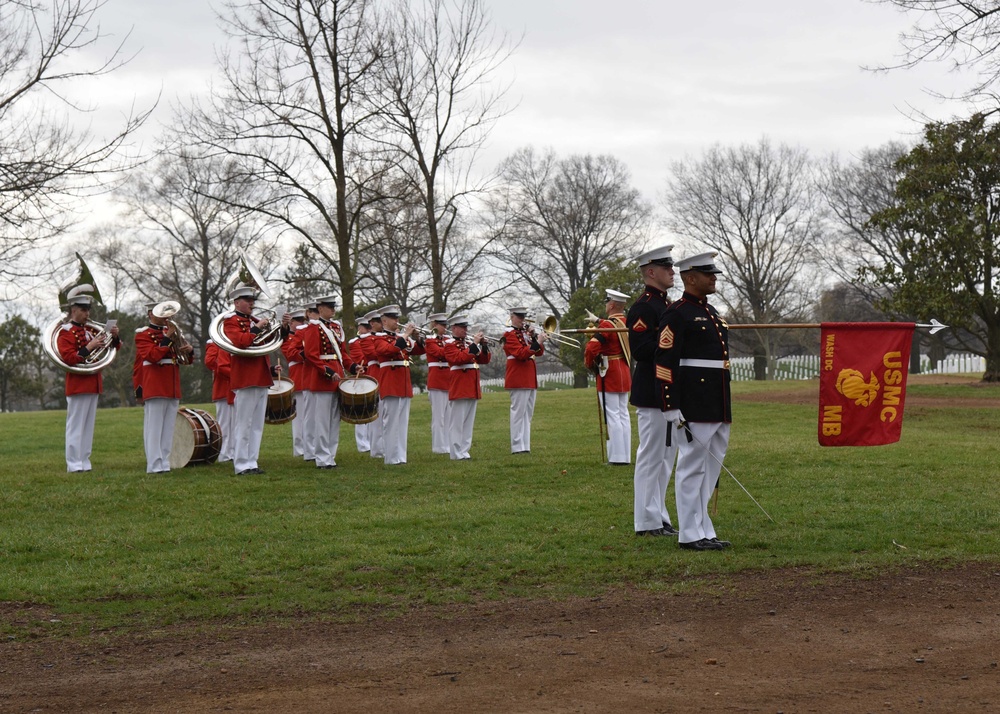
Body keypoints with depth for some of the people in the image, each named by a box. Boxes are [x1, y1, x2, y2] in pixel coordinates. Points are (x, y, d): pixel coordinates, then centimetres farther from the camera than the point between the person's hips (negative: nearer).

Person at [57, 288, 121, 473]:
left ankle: (85, 462, 12)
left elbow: (111, 348, 20)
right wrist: (89, 347, -25)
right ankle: (74, 464, -6)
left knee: (88, 425, 9)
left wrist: (114, 337, -1)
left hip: (94, 384, 8)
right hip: (78, 385, -8)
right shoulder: (65, 332, -7)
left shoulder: (90, 330, 17)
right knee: (76, 425, -6)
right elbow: (68, 358, -18)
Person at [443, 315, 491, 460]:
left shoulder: (469, 343, 19)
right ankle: (457, 453, -4)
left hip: (472, 389, 8)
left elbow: (484, 360, 15)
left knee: (469, 421, 8)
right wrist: (474, 344, -21)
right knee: (457, 421, -6)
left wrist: (484, 345, -1)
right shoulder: (450, 344, -4)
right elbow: (459, 358, -22)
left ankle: (464, 451, 13)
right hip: (459, 388, -8)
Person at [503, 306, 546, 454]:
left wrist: (535, 338, -2)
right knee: (518, 412, -8)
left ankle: (525, 446, 12)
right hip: (518, 379, -9)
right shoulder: (509, 334, -7)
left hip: (530, 379, 9)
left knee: (528, 414, 9)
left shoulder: (525, 332, 19)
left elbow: (539, 353, 13)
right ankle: (517, 447, -7)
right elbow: (521, 353, -19)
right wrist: (537, 342, -22)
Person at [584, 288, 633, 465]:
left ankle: (617, 457, -4)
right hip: (625, 373, 8)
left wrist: (590, 365, -5)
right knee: (623, 414, 11)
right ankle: (626, 456, 13)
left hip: (609, 376, -8)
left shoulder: (607, 325, -17)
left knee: (612, 415, -4)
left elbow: (591, 348, -24)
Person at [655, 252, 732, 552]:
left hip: (719, 409, 9)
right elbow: (664, 362, -15)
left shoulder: (711, 313, 18)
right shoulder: (676, 314, -10)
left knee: (711, 467, 12)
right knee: (692, 467, -4)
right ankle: (690, 535, 2)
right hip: (694, 408, -9)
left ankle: (703, 530, 19)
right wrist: (672, 409, -19)